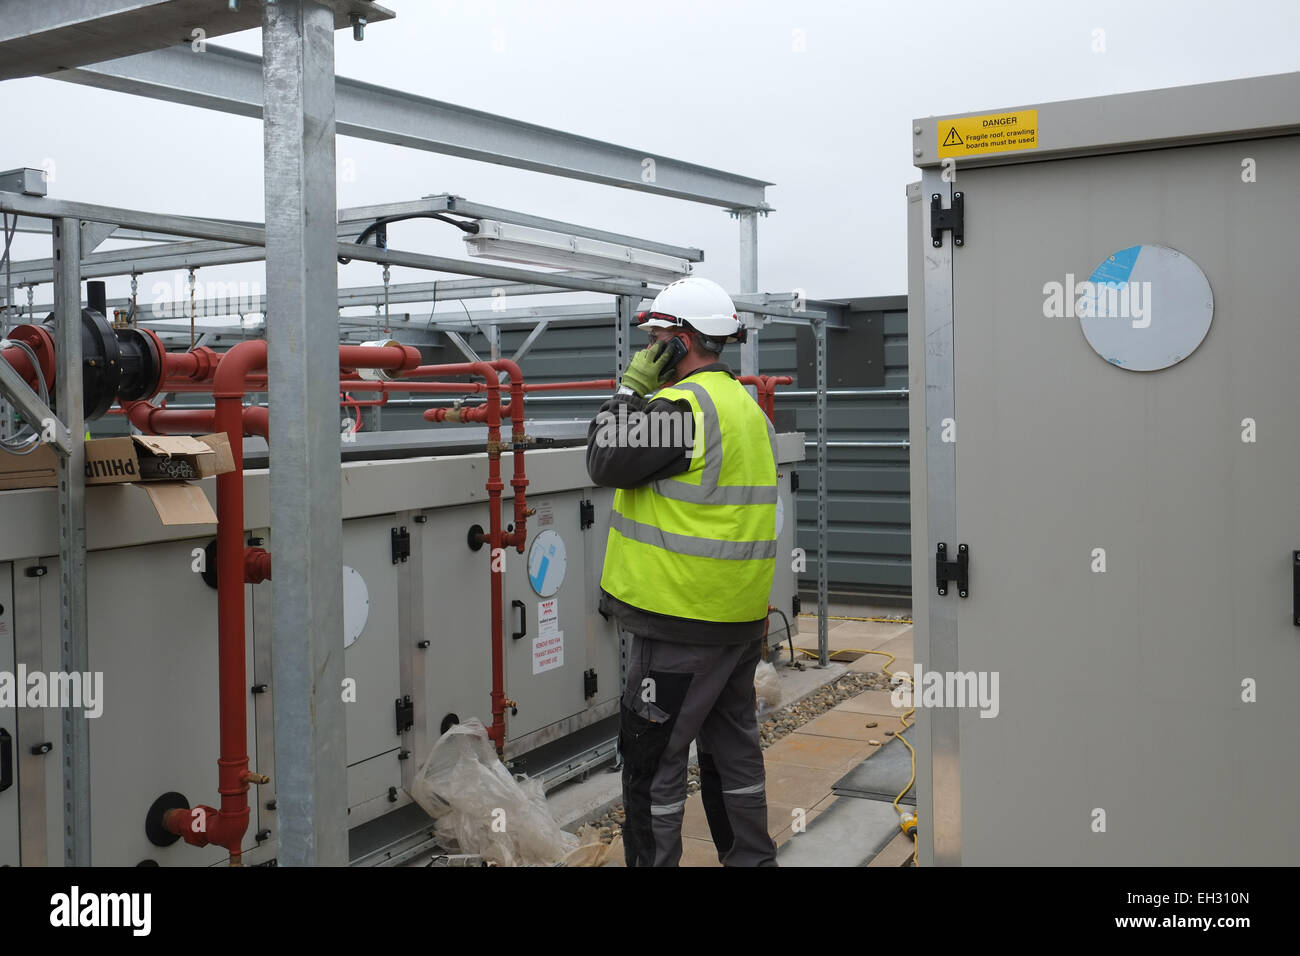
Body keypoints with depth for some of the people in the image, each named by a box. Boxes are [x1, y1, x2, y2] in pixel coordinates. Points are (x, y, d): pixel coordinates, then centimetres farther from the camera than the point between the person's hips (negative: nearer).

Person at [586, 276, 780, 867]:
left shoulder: (683, 406, -18)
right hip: (742, 618, 10)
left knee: (651, 755, 2)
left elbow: (605, 461, -14)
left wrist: (631, 387, -7)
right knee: (732, 743, 20)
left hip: (681, 624, -10)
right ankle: (751, 856, 31)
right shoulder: (747, 406, 14)